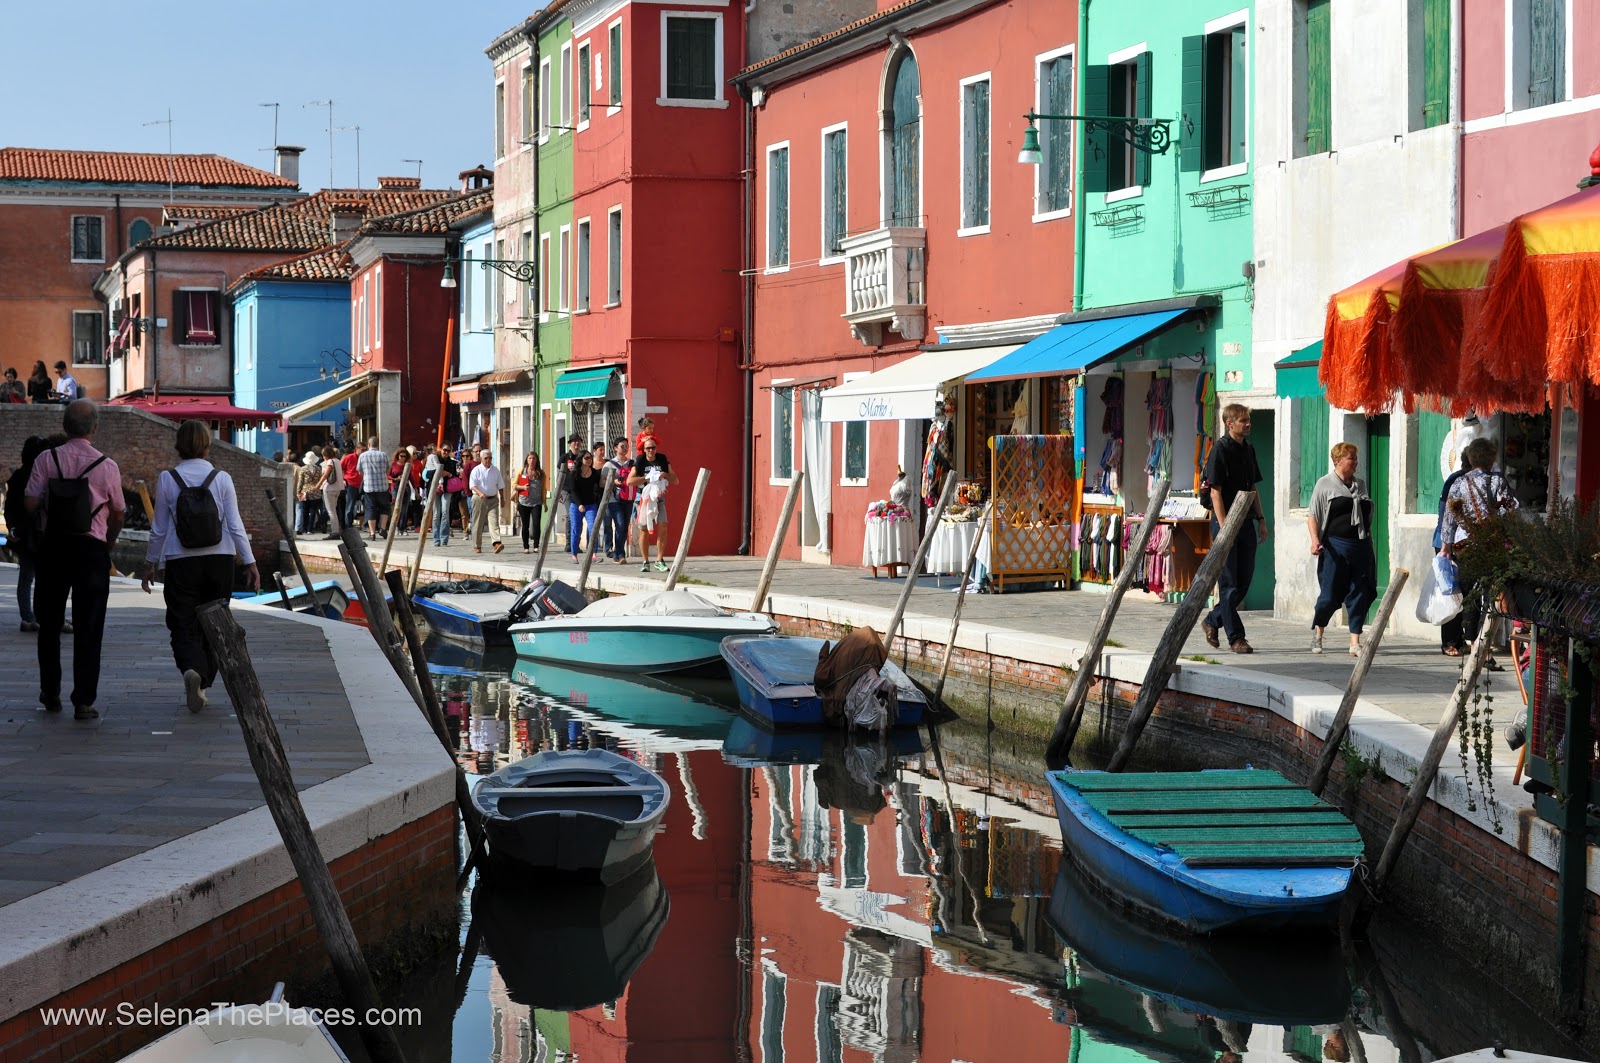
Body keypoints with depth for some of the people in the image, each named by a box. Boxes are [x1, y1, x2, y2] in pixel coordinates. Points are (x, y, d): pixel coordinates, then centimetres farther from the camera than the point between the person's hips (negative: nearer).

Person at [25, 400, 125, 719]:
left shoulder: (47, 459, -5)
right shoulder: (107, 466, -6)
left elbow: (31, 503, -9)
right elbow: (118, 514, 2)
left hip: (53, 546, 2)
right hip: (92, 549, -2)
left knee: (49, 623, 17)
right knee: (88, 629, 3)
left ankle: (50, 693, 23)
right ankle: (84, 701, -1)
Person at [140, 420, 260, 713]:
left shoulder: (167, 479, -3)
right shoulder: (221, 478, -2)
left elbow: (159, 528, 3)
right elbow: (235, 524, -2)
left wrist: (150, 563, 14)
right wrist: (250, 562, 4)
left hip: (181, 561, -1)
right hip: (220, 558, 1)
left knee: (184, 625, -1)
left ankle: (191, 669, -28)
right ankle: (203, 684, 15)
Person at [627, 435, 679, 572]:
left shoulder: (663, 460, 6)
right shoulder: (640, 462, 0)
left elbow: (675, 480, 8)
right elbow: (629, 481, -10)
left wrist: (665, 475, -11)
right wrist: (647, 478, -15)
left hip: (659, 497, 1)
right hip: (645, 497, -1)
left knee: (663, 526, -14)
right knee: (644, 529, -2)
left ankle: (659, 560, -8)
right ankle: (645, 562, 6)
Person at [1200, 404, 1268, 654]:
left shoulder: (1248, 449, 13)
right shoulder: (1220, 449, -9)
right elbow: (1216, 491, -13)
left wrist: (1260, 519, 13)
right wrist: (1223, 525, -19)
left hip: (1245, 521, 8)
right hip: (1225, 521, -8)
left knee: (1244, 580, 9)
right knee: (1229, 582, -3)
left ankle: (1212, 621, 24)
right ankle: (1235, 637, 0)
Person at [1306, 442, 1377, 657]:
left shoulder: (1360, 484, 16)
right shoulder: (1325, 484, 1)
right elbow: (1312, 516, -3)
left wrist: (1369, 545, 20)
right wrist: (1315, 539, -17)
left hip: (1360, 546, 5)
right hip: (1335, 546, -5)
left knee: (1360, 594, -1)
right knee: (1331, 595, -2)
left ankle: (1355, 642, 2)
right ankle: (1317, 630, 23)